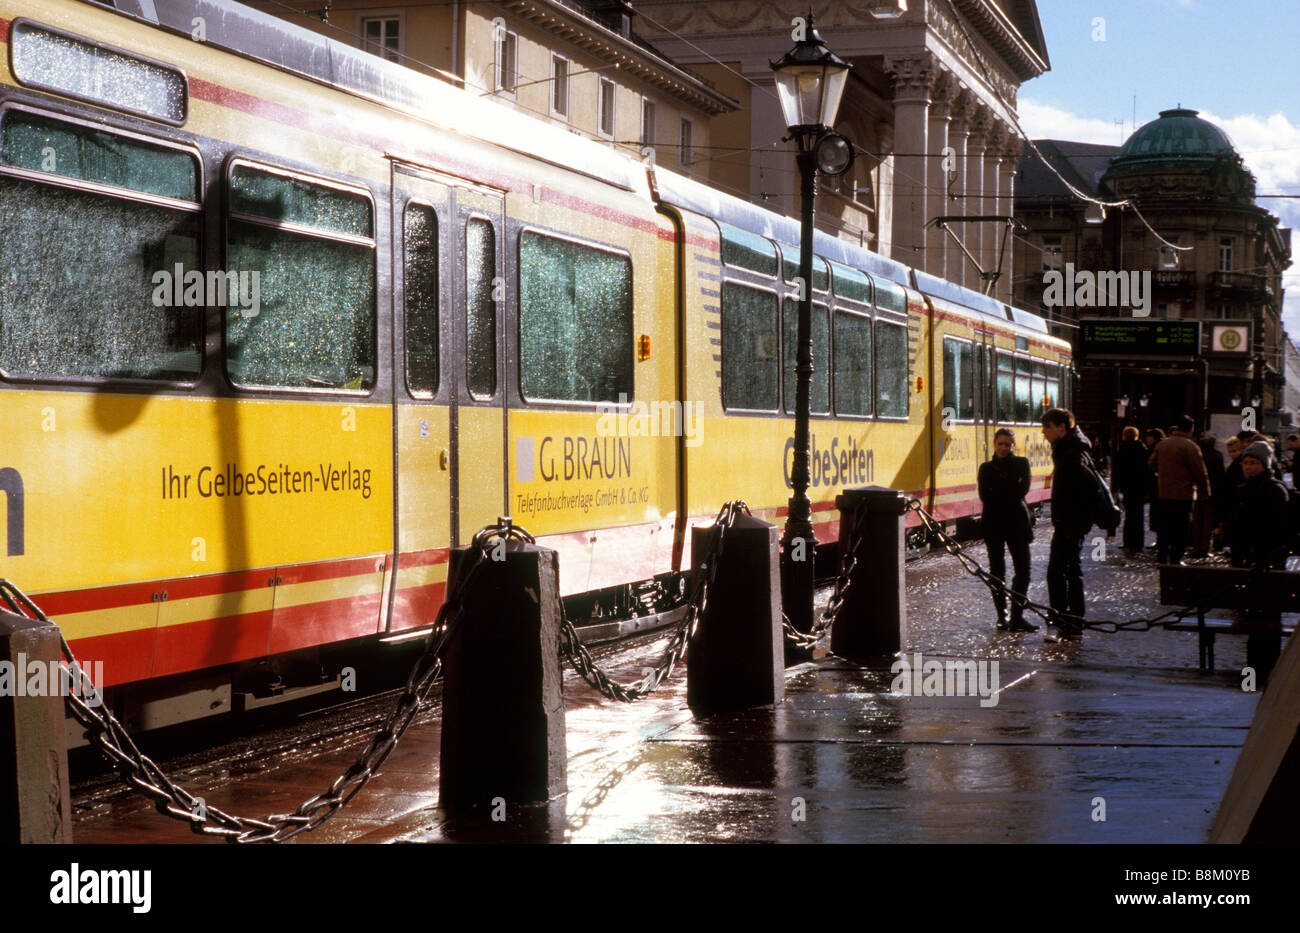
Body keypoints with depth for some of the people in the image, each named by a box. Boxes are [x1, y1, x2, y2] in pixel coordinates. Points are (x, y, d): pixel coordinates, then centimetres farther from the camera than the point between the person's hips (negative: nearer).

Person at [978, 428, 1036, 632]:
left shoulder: (1021, 464, 7)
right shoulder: (986, 468, 10)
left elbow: (1022, 489, -9)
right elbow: (984, 495, -5)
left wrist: (998, 493, -9)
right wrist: (1009, 492, -11)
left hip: (1017, 522, -1)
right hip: (994, 523, 1)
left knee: (1022, 570, -9)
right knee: (997, 571, 4)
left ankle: (1017, 617, -8)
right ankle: (1002, 615, 11)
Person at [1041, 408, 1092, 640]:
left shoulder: (1072, 454, -16)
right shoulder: (1066, 449, 16)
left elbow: (1087, 482, -28)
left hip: (1071, 523, -11)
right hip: (1069, 523, 11)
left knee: (1056, 571, -13)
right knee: (1073, 571, 13)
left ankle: (1058, 622, -13)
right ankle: (1074, 625, 18)